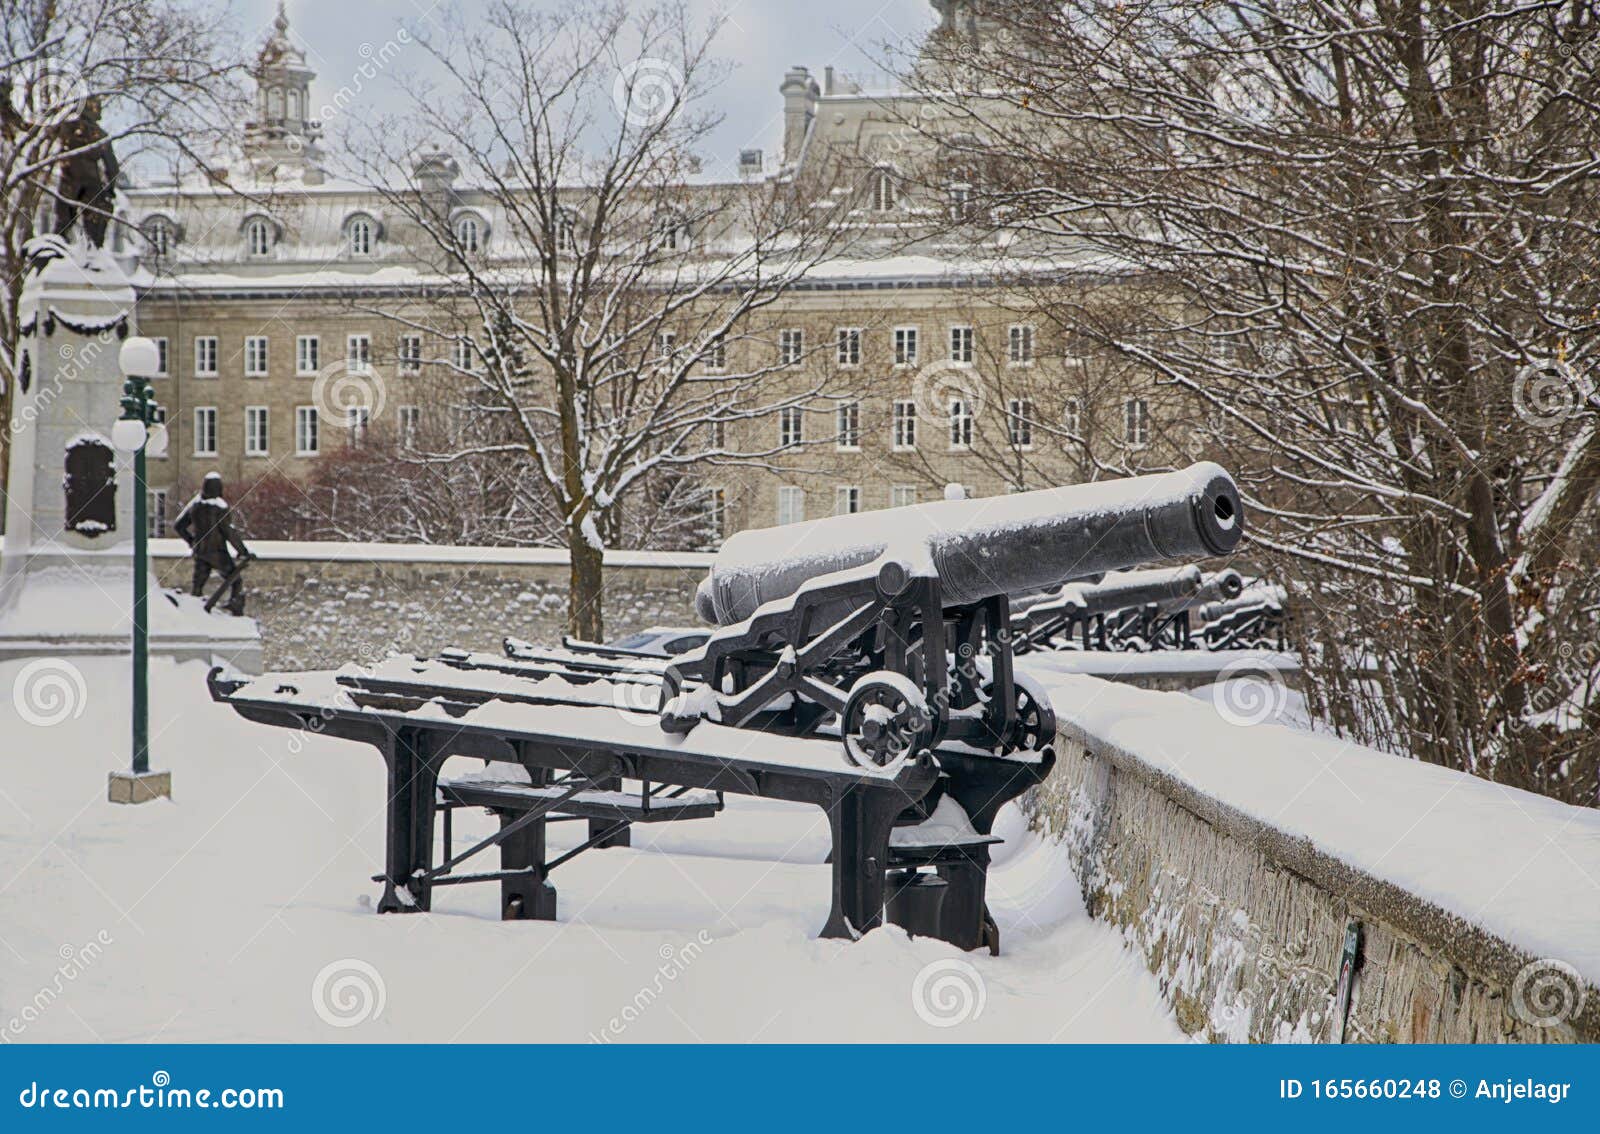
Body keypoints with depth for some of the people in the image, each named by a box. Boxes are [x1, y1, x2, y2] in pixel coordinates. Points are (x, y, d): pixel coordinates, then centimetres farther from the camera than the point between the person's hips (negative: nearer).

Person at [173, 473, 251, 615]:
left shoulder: (194, 505, 1)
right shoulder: (221, 506, -17)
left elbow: (177, 526, 9)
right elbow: (229, 532, -19)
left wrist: (191, 541, 23)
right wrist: (243, 551, -9)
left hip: (199, 552, 5)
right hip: (218, 553, -5)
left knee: (198, 585, 13)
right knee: (236, 581, 10)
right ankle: (236, 612, 3)